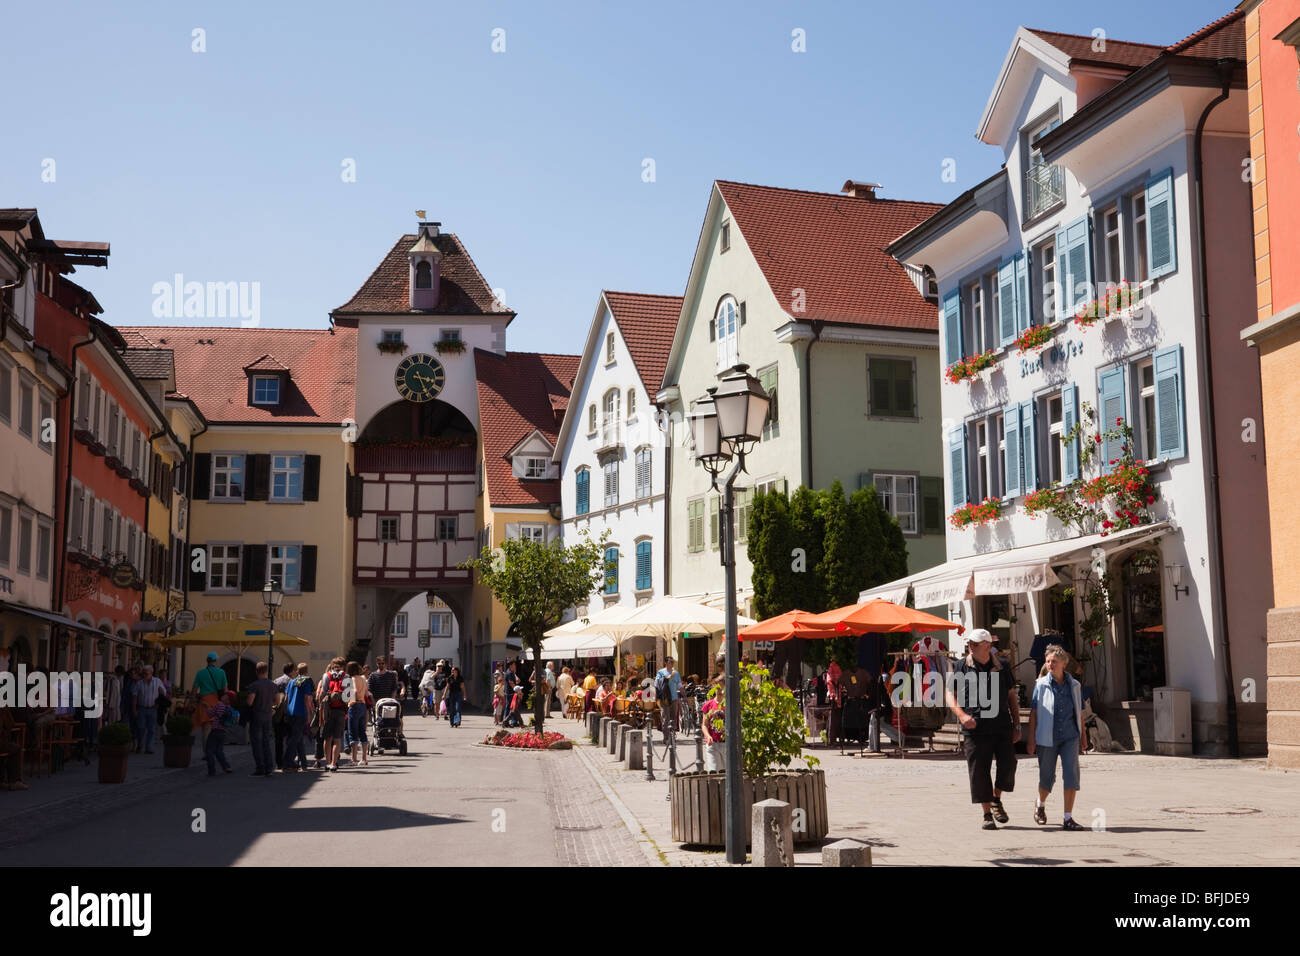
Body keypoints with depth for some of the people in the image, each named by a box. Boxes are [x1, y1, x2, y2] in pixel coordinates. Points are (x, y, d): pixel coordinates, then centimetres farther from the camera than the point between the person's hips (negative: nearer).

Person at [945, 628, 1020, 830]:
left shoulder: (1001, 668, 11)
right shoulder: (961, 667, 4)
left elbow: (1012, 697, 17)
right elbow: (949, 694, 5)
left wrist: (1016, 725, 12)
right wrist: (961, 715, -11)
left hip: (1002, 727, 2)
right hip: (975, 729, -2)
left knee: (1008, 765, -5)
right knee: (979, 771, -1)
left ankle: (996, 799, 21)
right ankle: (987, 813, 11)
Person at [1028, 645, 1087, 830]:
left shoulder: (1074, 685, 6)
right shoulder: (1041, 685, -1)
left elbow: (1079, 713, 13)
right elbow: (1034, 712, 0)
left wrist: (1083, 738, 14)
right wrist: (1031, 739, -3)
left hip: (1070, 737, 2)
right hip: (1047, 738, -1)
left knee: (1071, 774, -10)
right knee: (1047, 777, 8)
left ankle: (1068, 818, -4)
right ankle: (1040, 804, 39)